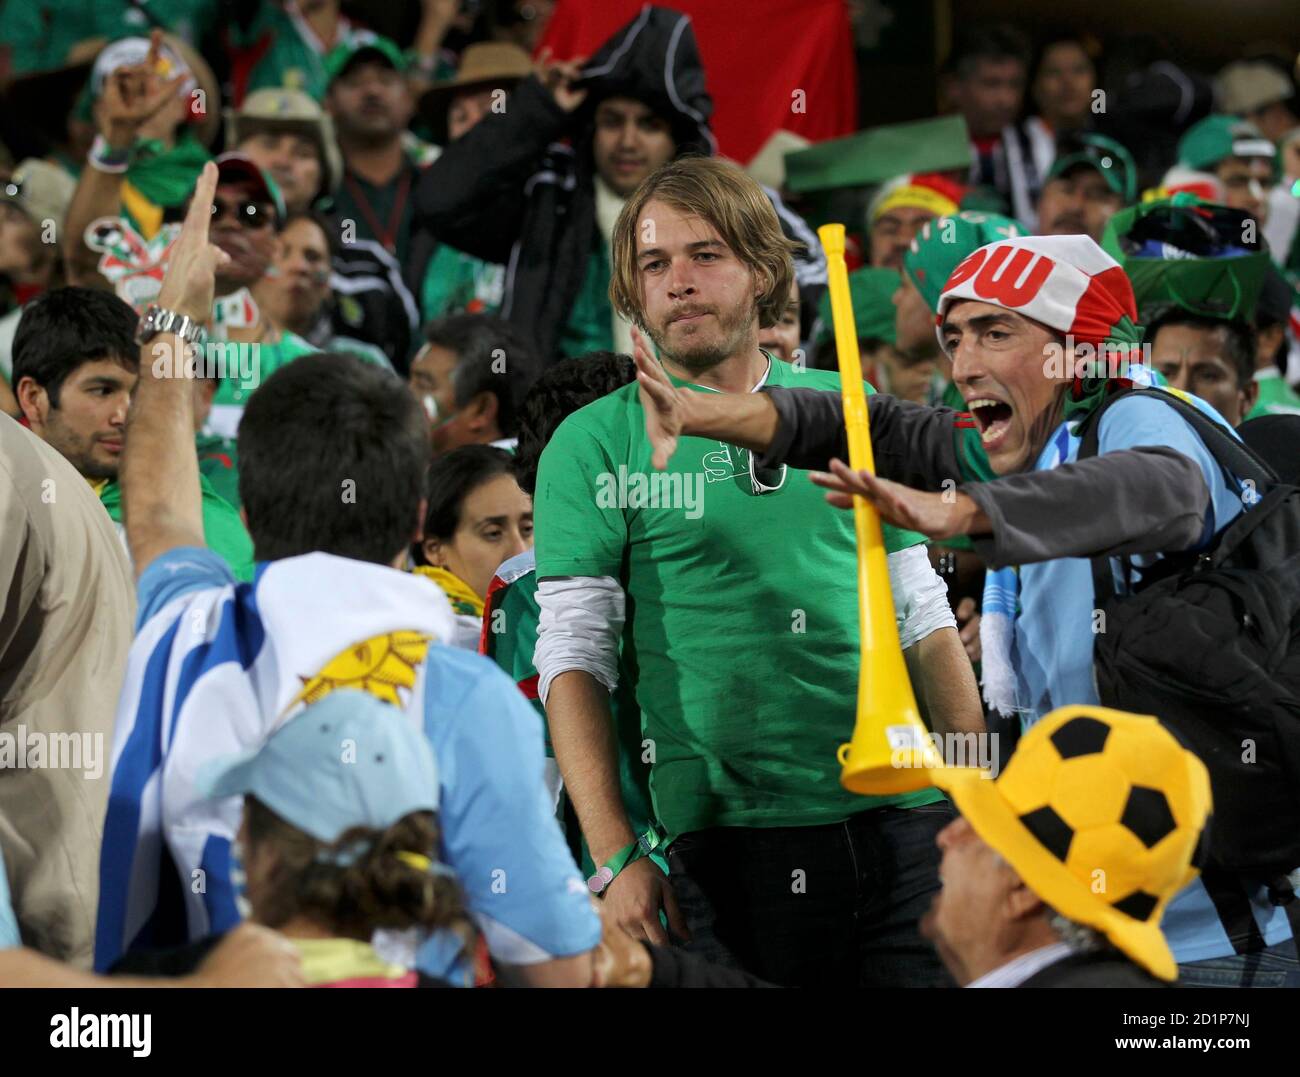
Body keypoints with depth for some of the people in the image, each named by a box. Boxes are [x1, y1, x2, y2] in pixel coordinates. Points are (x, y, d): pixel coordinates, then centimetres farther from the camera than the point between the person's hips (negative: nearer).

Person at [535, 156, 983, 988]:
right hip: (732, 846, -3)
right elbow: (573, 662, -3)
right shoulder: (594, 446, 2)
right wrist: (617, 857, -13)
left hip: (903, 825, 3)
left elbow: (925, 621, 15)